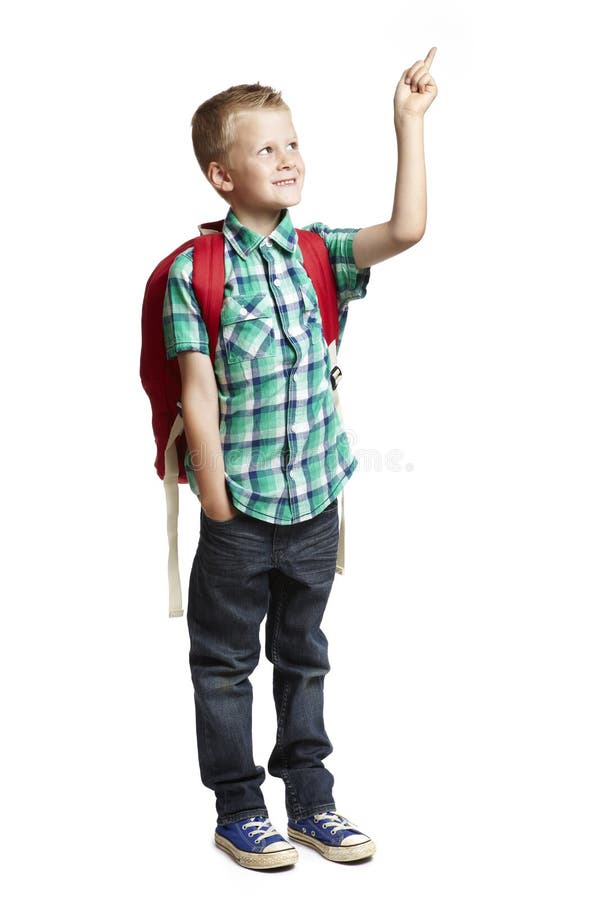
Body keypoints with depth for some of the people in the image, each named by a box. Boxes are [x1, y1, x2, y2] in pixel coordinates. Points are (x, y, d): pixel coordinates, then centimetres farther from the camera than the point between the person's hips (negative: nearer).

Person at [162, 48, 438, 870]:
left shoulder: (317, 255, 3)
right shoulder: (195, 271, -10)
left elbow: (406, 230, -11)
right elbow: (200, 398, -12)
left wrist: (409, 122, -10)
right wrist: (218, 506, -13)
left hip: (316, 501, 5)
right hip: (242, 507, -4)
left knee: (304, 656, 17)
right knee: (227, 662, 9)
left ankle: (311, 801, 30)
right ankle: (239, 810, 23)